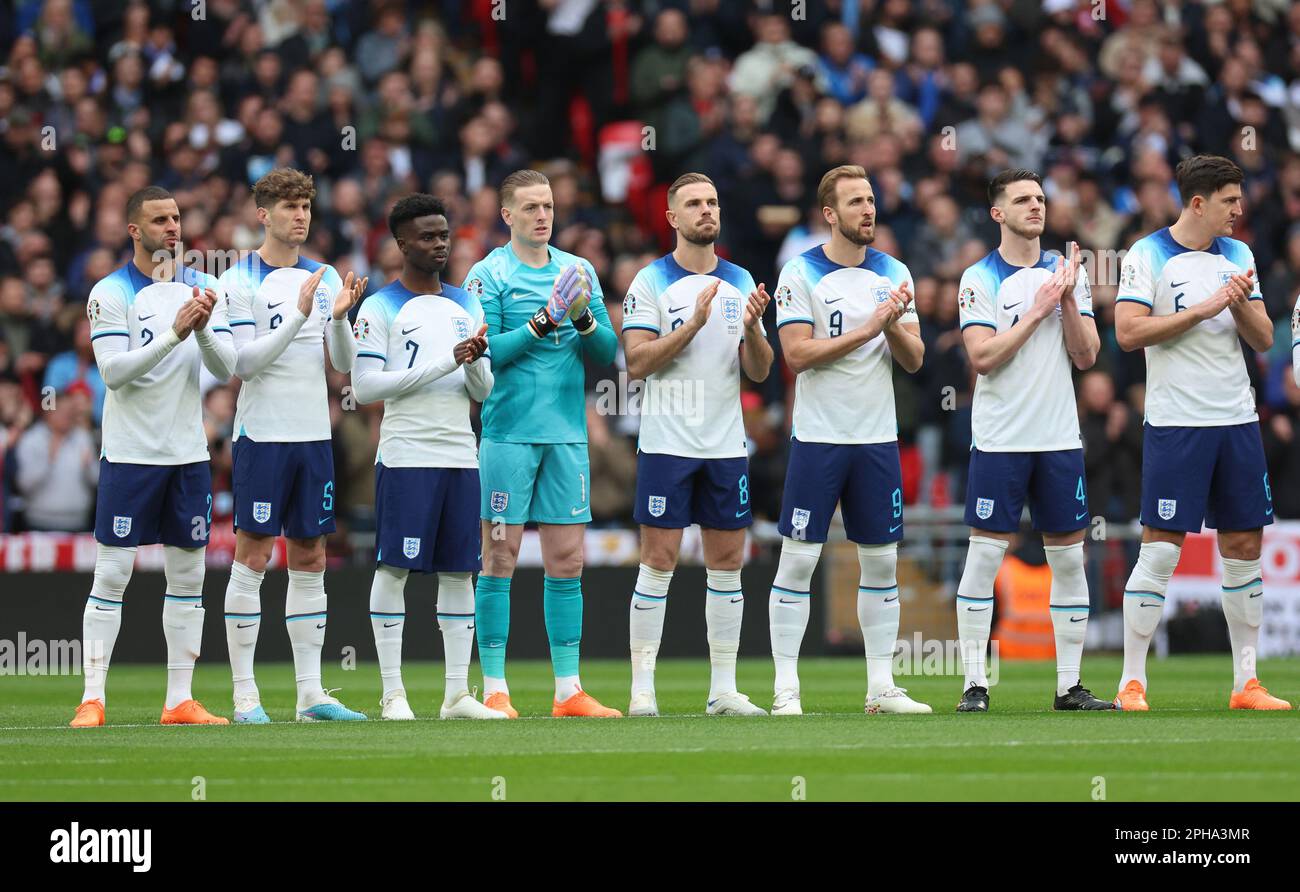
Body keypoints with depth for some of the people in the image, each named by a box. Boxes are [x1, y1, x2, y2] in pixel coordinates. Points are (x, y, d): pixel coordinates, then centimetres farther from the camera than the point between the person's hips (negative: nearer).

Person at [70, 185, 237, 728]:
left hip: (187, 454, 5)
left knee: (187, 575, 6)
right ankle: (92, 699, -4)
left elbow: (226, 369, -1)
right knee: (111, 575, -5)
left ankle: (180, 700, 11)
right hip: (129, 454, -5)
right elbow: (114, 372, -17)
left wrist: (204, 330, -20)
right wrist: (174, 334, -25)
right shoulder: (111, 293, -6)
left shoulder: (204, 290, 7)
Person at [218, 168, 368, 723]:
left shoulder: (325, 278, 11)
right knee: (252, 557, -4)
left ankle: (311, 693, 10)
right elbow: (244, 362, -14)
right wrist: (299, 315, -22)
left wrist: (339, 318, -11)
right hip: (262, 434, -6)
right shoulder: (239, 280, -5)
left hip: (313, 435, 6)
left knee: (311, 558, 7)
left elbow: (345, 364, 8)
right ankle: (244, 694, -2)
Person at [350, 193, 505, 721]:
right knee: (395, 567, -5)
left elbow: (483, 391, 16)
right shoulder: (380, 308, -2)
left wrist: (476, 362, -8)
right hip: (406, 455, -6)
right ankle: (392, 694, -1)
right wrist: (445, 363, -14)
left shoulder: (466, 307, 15)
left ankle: (458, 694, 8)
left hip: (460, 455, 6)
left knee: (459, 570, 5)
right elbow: (365, 386, -11)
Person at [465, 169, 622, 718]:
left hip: (567, 434, 4)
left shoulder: (579, 272, 12)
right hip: (508, 434, -4)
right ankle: (495, 690, 1)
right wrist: (542, 323, -19)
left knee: (566, 561, 4)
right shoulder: (489, 275, -2)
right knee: (500, 559, -3)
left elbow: (608, 353, 8)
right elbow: (484, 354, -11)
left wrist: (584, 320, -11)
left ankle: (568, 691, 8)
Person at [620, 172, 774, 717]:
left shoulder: (740, 283, 10)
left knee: (727, 563, 5)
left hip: (726, 445, 4)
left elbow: (760, 371, 9)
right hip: (667, 443, -4)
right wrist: (693, 324, -21)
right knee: (658, 561, -5)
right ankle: (642, 688, -2)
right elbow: (637, 361, -11)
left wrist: (752, 329, -11)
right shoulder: (651, 282, -3)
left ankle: (723, 688, 10)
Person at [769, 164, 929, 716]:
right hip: (818, 439, -4)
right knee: (799, 559, -5)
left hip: (877, 439, 4)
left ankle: (881, 686, 12)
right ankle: (785, 687, -1)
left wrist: (894, 326, -14)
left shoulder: (894, 274, 8)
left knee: (882, 561, 6)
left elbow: (914, 360, 6)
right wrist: (867, 328, -18)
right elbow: (798, 354, -14)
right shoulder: (801, 274, -5)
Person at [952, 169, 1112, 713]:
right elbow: (983, 357, -13)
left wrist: (1069, 301, -10)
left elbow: (1086, 356, 3)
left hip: (1059, 438, 4)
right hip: (999, 439, -4)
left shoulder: (1066, 273, 8)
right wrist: (1037, 311, -14)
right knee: (985, 555, -5)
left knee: (1069, 557, 5)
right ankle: (974, 683, 0)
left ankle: (1070, 685, 11)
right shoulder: (979, 279, -3)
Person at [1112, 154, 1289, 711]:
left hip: (1236, 419, 6)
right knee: (1161, 549, -7)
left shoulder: (1238, 256, 12)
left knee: (1244, 546, 6)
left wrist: (1241, 307, -9)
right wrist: (1203, 310, -18)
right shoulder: (1148, 256, -5)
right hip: (1176, 424, -6)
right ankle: (1132, 682, -1)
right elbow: (1128, 332, -16)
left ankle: (1245, 682, 13)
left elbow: (1264, 340, 11)